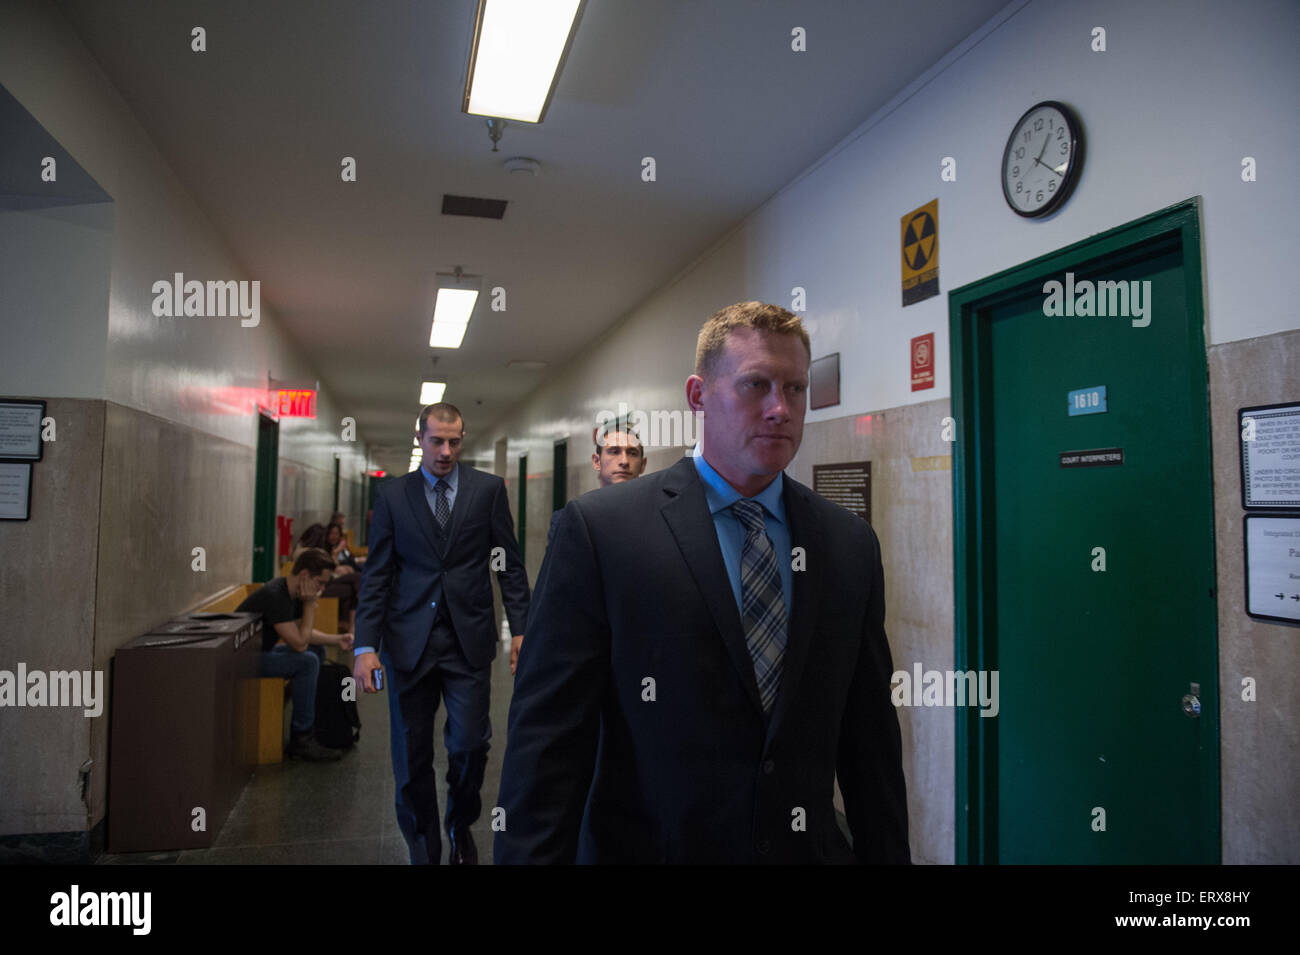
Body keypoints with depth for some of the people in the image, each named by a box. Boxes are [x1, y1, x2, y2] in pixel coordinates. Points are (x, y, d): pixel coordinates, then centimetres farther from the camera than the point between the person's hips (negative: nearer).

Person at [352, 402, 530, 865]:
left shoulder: (488, 489, 3)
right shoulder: (392, 494, 5)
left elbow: (510, 565, 5)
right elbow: (376, 575, 4)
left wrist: (521, 630, -1)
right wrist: (366, 645, -3)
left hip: (469, 639, -1)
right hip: (410, 641, 1)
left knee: (470, 744, 0)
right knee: (412, 754, 7)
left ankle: (461, 827, 29)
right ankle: (425, 847, 27)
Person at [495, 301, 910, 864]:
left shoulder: (851, 545, 0)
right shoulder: (599, 529, -12)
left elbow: (870, 736, 3)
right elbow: (547, 741, -12)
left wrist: (886, 853, 3)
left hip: (809, 847, 4)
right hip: (649, 845, -3)